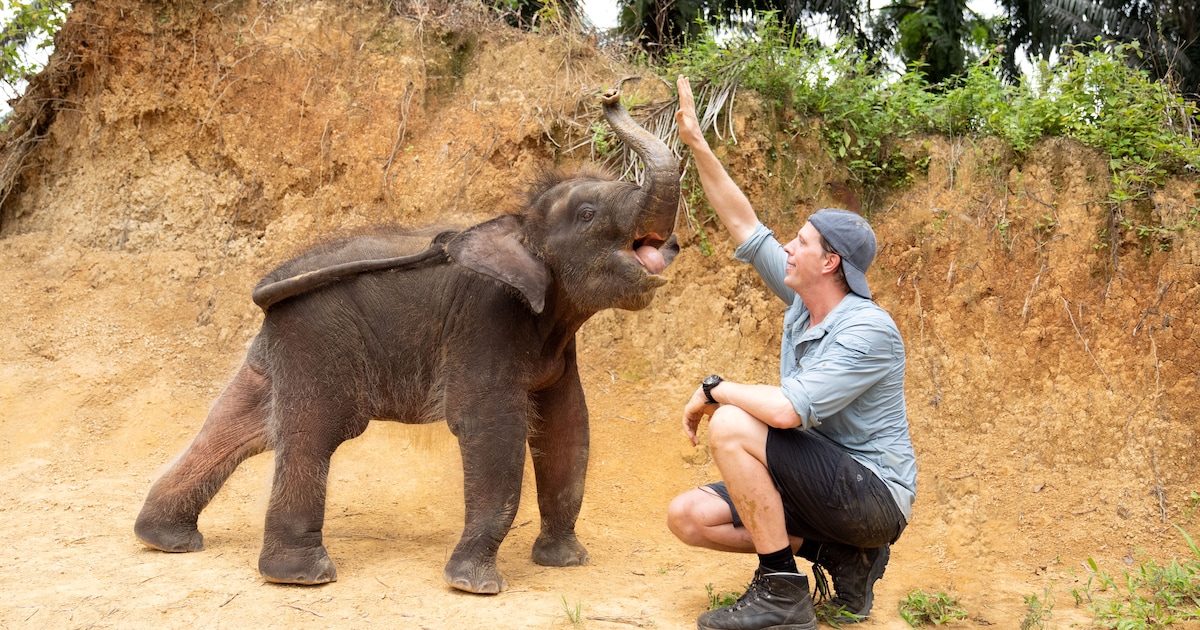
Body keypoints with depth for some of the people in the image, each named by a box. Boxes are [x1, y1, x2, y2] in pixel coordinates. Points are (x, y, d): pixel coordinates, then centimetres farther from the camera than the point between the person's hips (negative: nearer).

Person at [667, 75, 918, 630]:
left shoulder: (866, 330, -22)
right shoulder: (803, 303, 3)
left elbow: (789, 409, -33)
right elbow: (744, 225, 6)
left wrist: (713, 390, -16)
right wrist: (696, 144, 4)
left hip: (873, 494, -9)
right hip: (824, 481, 9)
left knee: (731, 427, -26)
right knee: (687, 516, -2)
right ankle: (836, 553, 5)